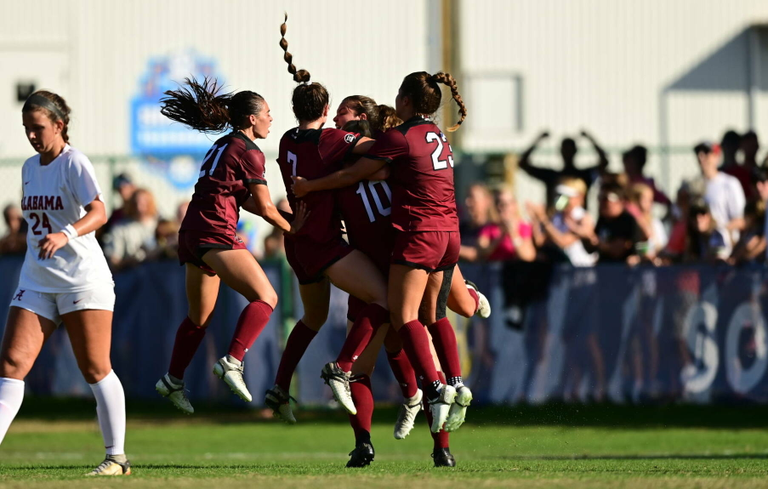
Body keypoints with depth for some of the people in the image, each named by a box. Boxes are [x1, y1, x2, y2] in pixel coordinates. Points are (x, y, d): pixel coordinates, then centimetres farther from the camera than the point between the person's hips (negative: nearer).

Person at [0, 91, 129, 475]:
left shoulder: (74, 163, -10)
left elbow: (99, 213, -24)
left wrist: (65, 235, -40)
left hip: (82, 280, -6)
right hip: (36, 282, 6)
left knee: (95, 370, 0)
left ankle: (117, 457, 10)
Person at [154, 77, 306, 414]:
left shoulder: (222, 146, 21)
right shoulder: (249, 153, -6)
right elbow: (265, 208, -2)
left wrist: (288, 218, 19)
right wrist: (291, 228, 14)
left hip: (192, 234, 10)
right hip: (216, 232, -10)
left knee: (200, 316, 22)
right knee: (265, 297, -17)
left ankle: (173, 380, 30)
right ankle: (232, 362, -30)